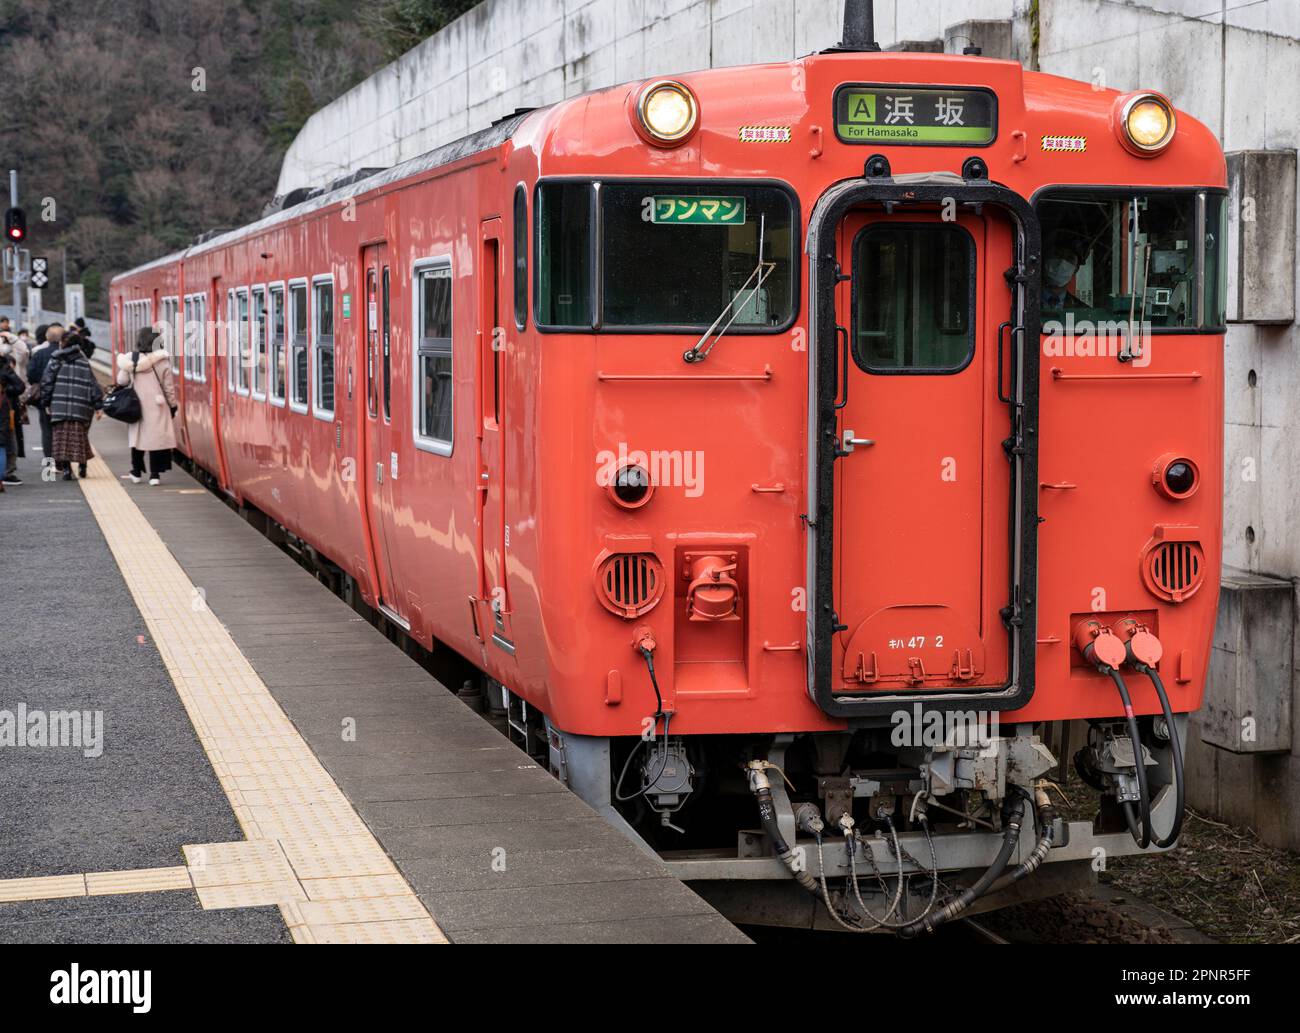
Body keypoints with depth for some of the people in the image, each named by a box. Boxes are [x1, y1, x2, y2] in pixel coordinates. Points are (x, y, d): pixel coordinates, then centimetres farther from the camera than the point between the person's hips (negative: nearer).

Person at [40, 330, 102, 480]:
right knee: (79, 437, 14)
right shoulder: (84, 363, 6)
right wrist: (99, 406, 6)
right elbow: (94, 386, 4)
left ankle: (66, 468, -7)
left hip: (59, 407, -2)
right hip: (81, 409, 2)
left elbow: (46, 383, 1)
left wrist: (46, 403, 10)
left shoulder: (55, 361, 3)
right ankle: (82, 466, 15)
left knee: (62, 437, 1)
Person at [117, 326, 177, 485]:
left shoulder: (130, 360, -6)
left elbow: (121, 382, 3)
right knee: (157, 438, 4)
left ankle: (136, 473, 24)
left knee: (137, 436, 16)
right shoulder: (163, 361, -10)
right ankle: (155, 475, 1)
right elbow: (169, 387, -4)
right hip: (157, 407, -2)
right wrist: (172, 405, 9)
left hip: (136, 406, 2)